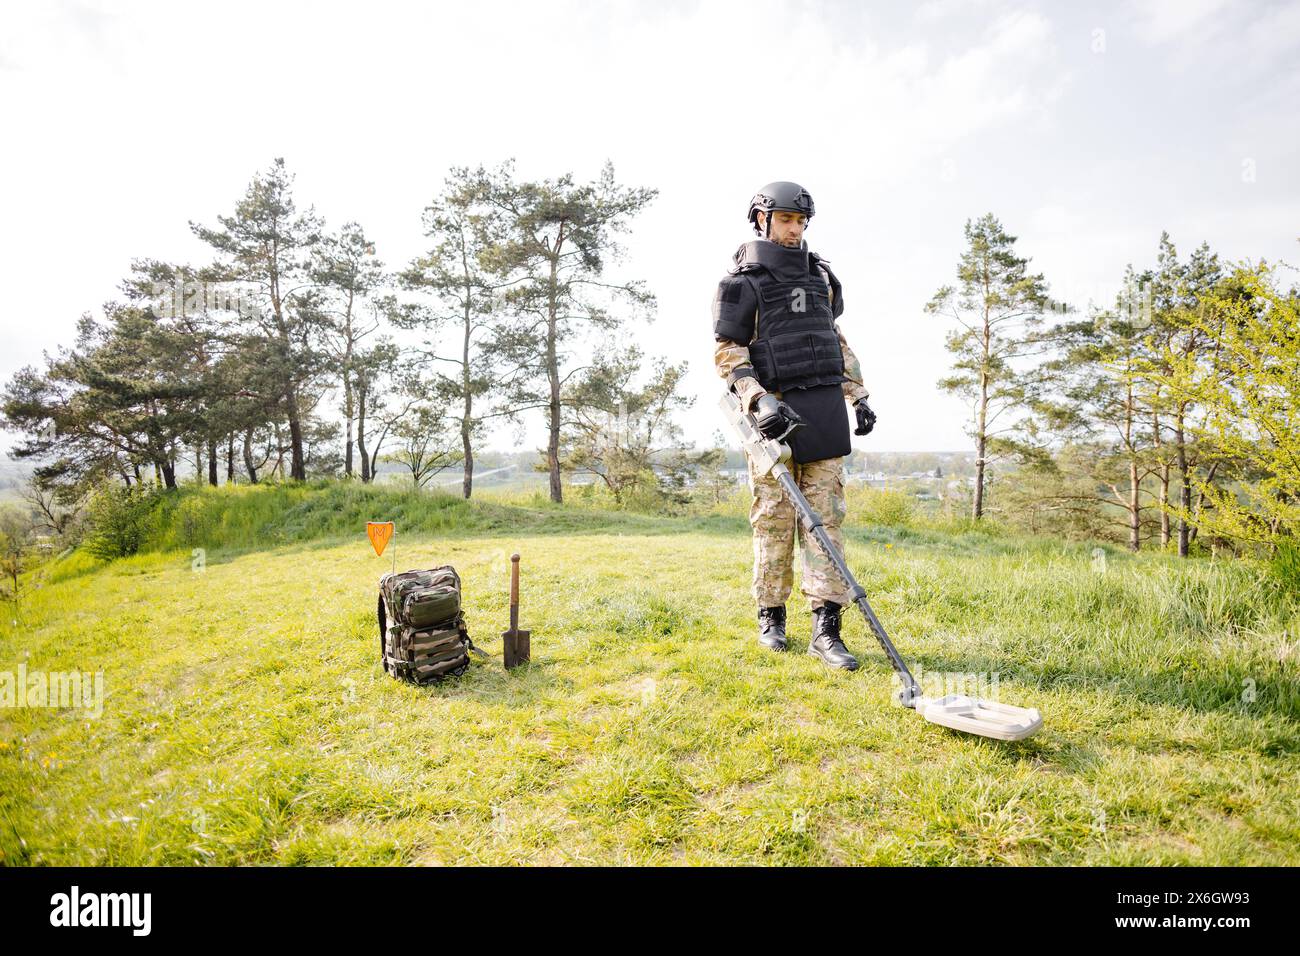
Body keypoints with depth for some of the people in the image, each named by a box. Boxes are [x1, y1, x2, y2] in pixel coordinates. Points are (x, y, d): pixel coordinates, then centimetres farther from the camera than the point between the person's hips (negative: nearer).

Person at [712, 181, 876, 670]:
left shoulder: (819, 276, 19)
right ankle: (771, 617, 16)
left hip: (824, 410, 5)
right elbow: (727, 352, -6)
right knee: (774, 519, 1)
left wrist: (858, 395, 14)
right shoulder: (743, 281, 1)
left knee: (826, 515, -1)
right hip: (774, 413, -5)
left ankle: (825, 628, 1)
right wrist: (760, 400, -20)